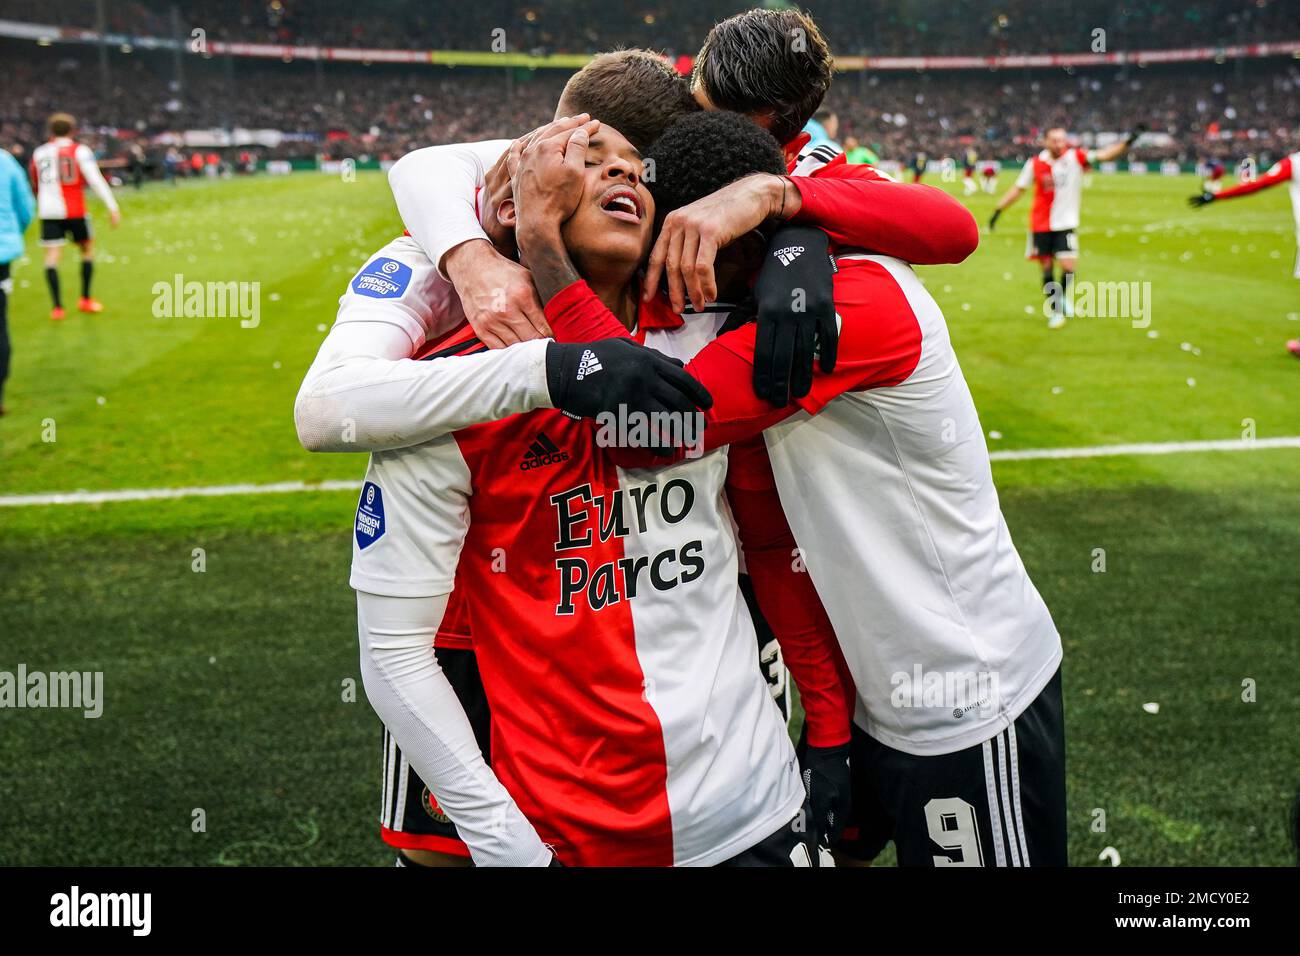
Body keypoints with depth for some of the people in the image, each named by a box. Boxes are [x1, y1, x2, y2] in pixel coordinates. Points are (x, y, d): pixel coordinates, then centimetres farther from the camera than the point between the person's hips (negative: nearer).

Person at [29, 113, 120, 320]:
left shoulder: (38, 152, 10)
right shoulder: (80, 150, -1)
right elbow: (95, 180, -10)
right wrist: (113, 207, -11)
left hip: (48, 212, 2)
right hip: (74, 211, -2)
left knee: (52, 255, 0)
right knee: (87, 249, 17)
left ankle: (57, 307, -9)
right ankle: (85, 300, 22)